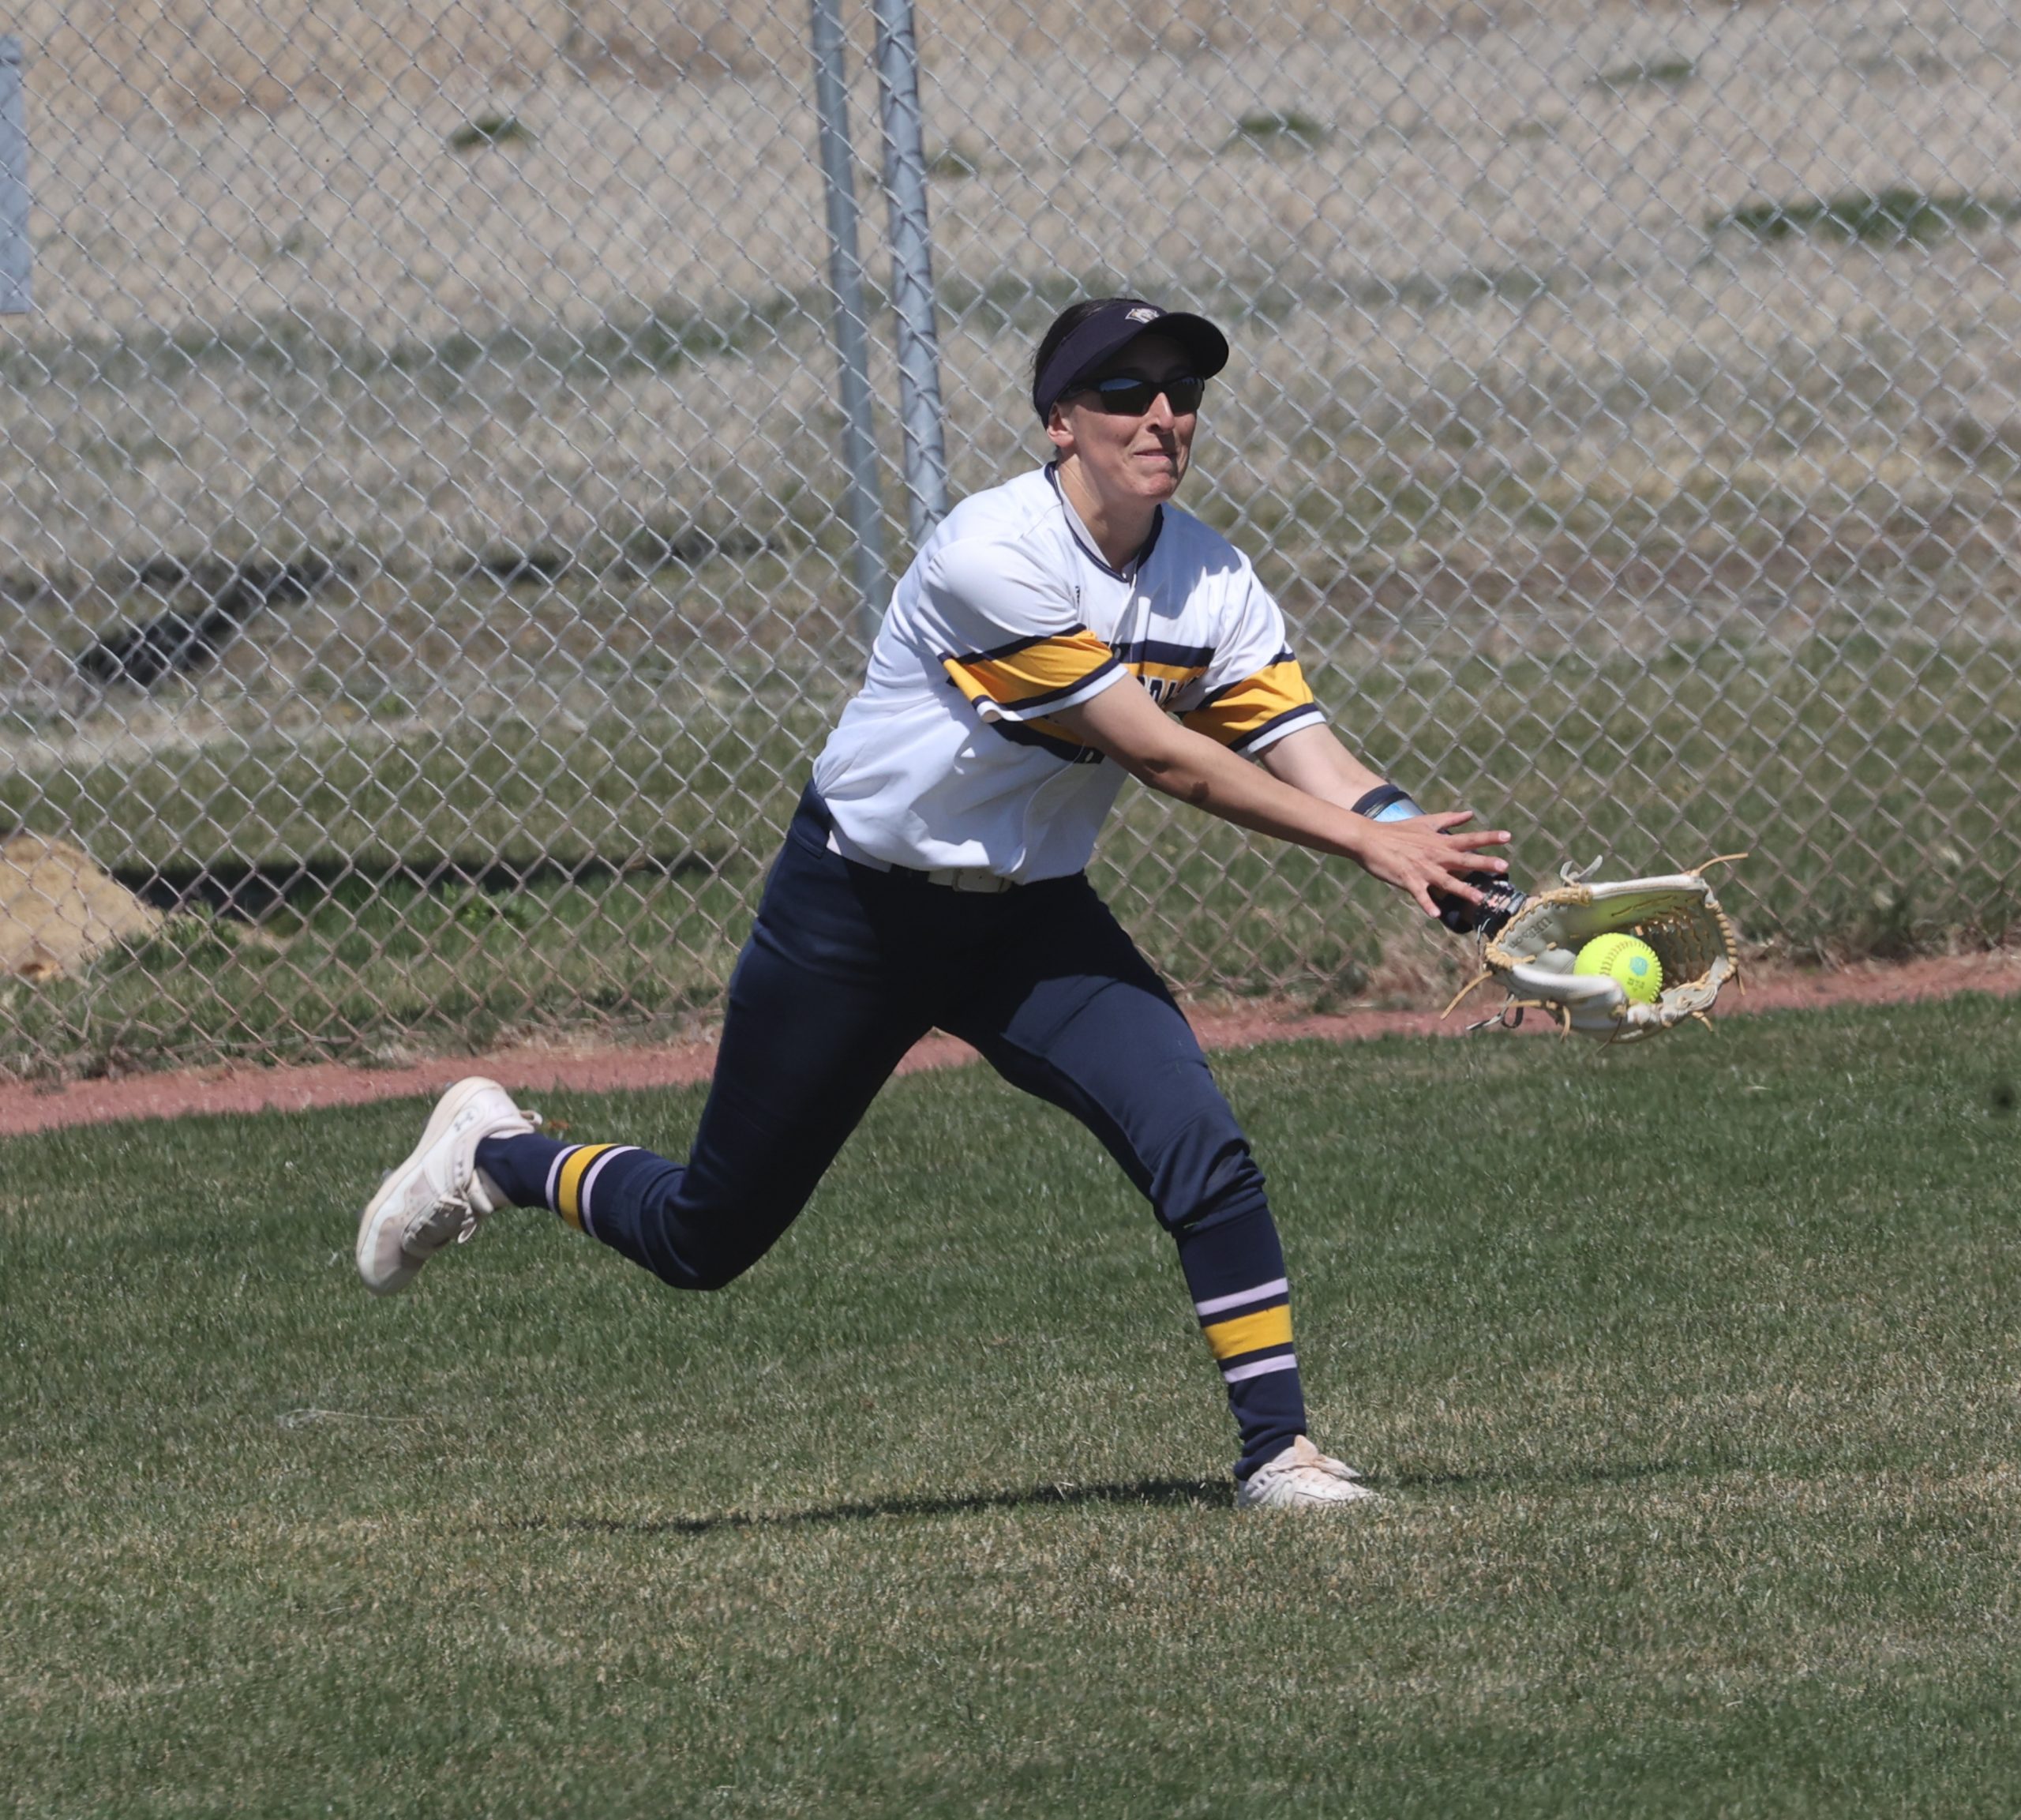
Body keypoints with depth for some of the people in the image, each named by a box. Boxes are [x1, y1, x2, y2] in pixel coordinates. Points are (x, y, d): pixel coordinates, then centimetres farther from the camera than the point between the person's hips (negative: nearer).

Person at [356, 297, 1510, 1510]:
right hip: (855, 909, -5)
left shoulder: (1212, 584, -8)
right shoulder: (993, 558, -28)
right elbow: (1160, 756, -30)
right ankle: (496, 1155, 35)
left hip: (1031, 918, 5)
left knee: (1200, 1147, -19)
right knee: (704, 1241, 7)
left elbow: (1312, 759, -15)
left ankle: (1279, 1447, -10)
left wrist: (1435, 867, -34)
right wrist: (1365, 841, -33)